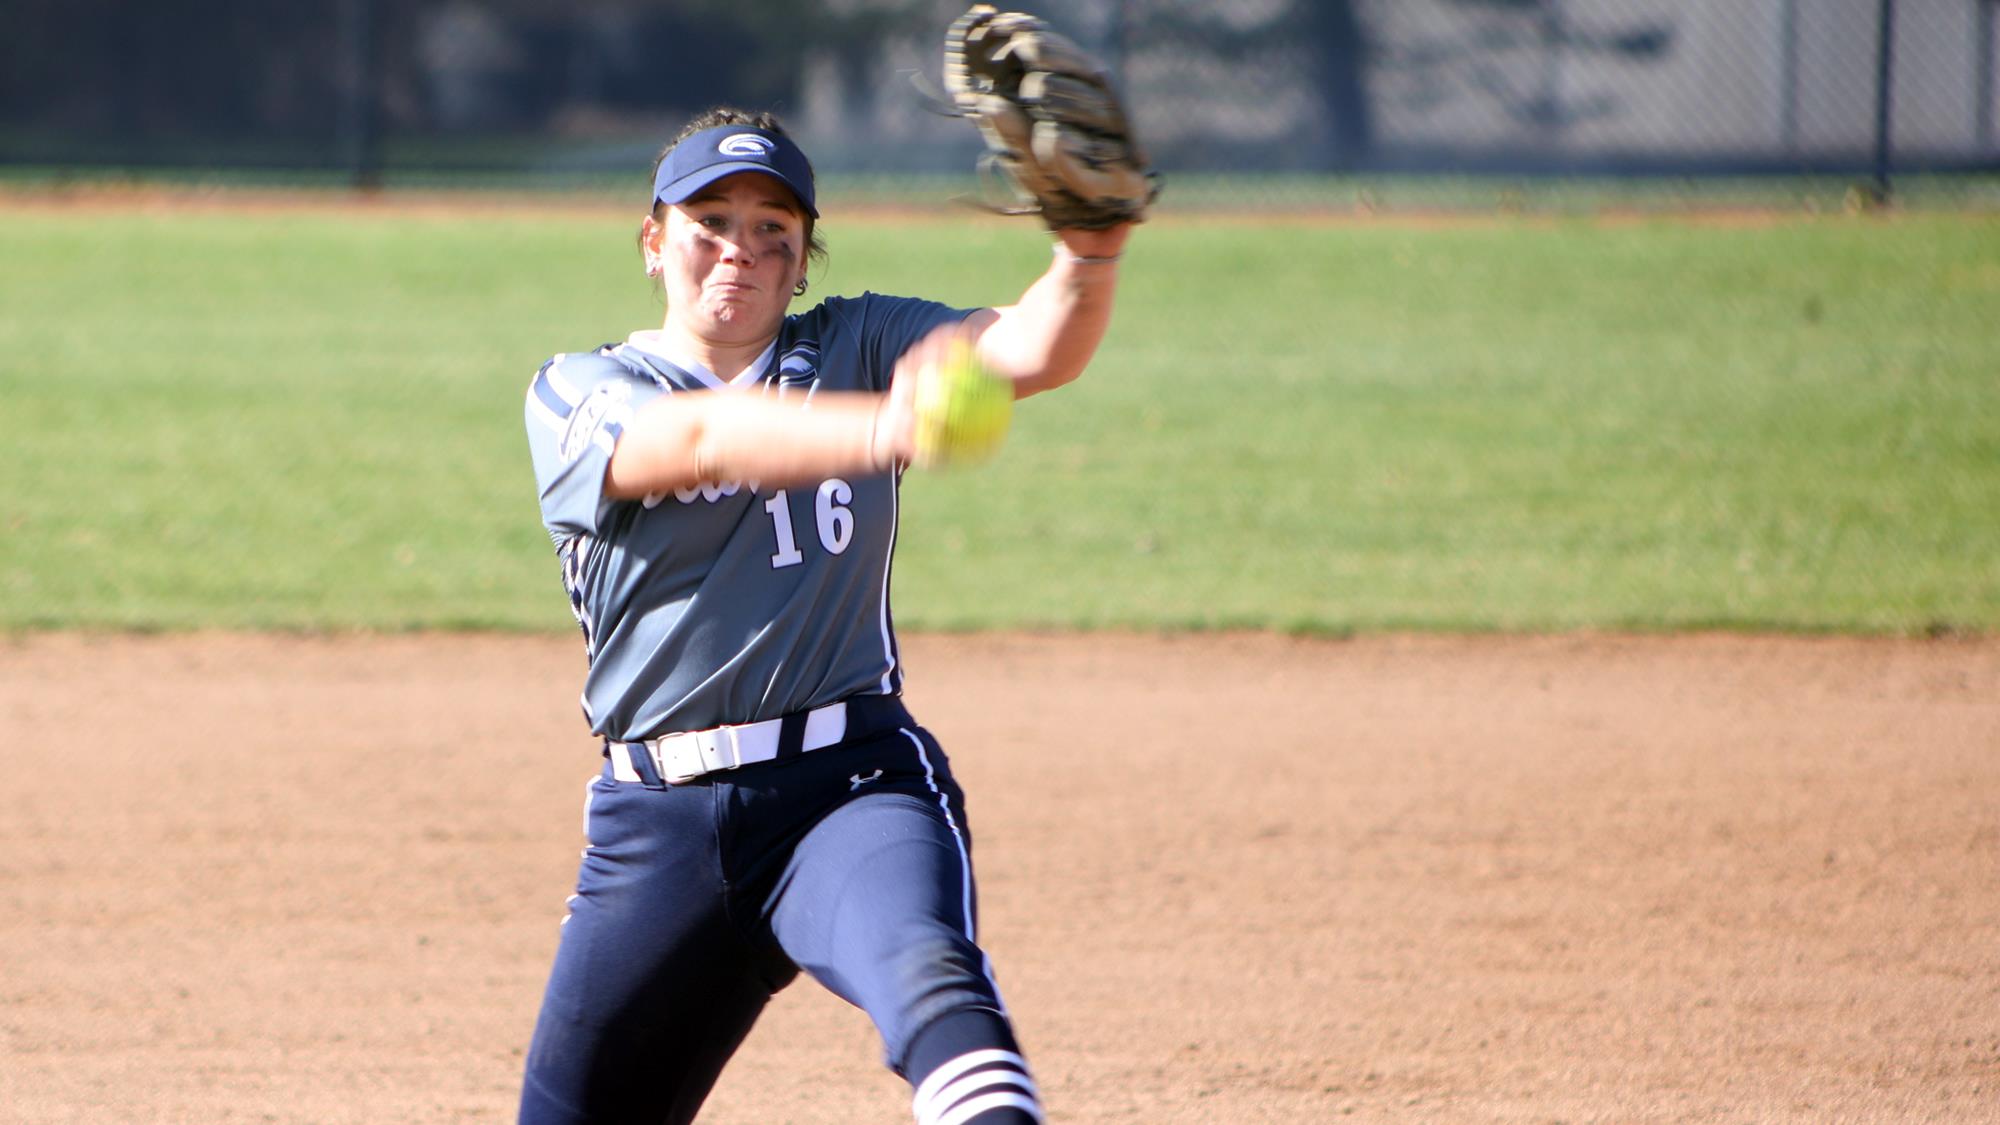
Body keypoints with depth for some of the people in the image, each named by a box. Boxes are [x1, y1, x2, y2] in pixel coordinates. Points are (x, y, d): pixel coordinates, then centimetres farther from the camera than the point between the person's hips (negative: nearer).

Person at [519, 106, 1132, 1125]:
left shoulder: (855, 349, 12)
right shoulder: (578, 394, 5)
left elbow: (1038, 350, -5)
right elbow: (700, 439, -18)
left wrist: (1092, 243, -28)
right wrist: (884, 430, -38)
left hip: (854, 782, -1)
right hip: (658, 823, 1)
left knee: (928, 970, -33)